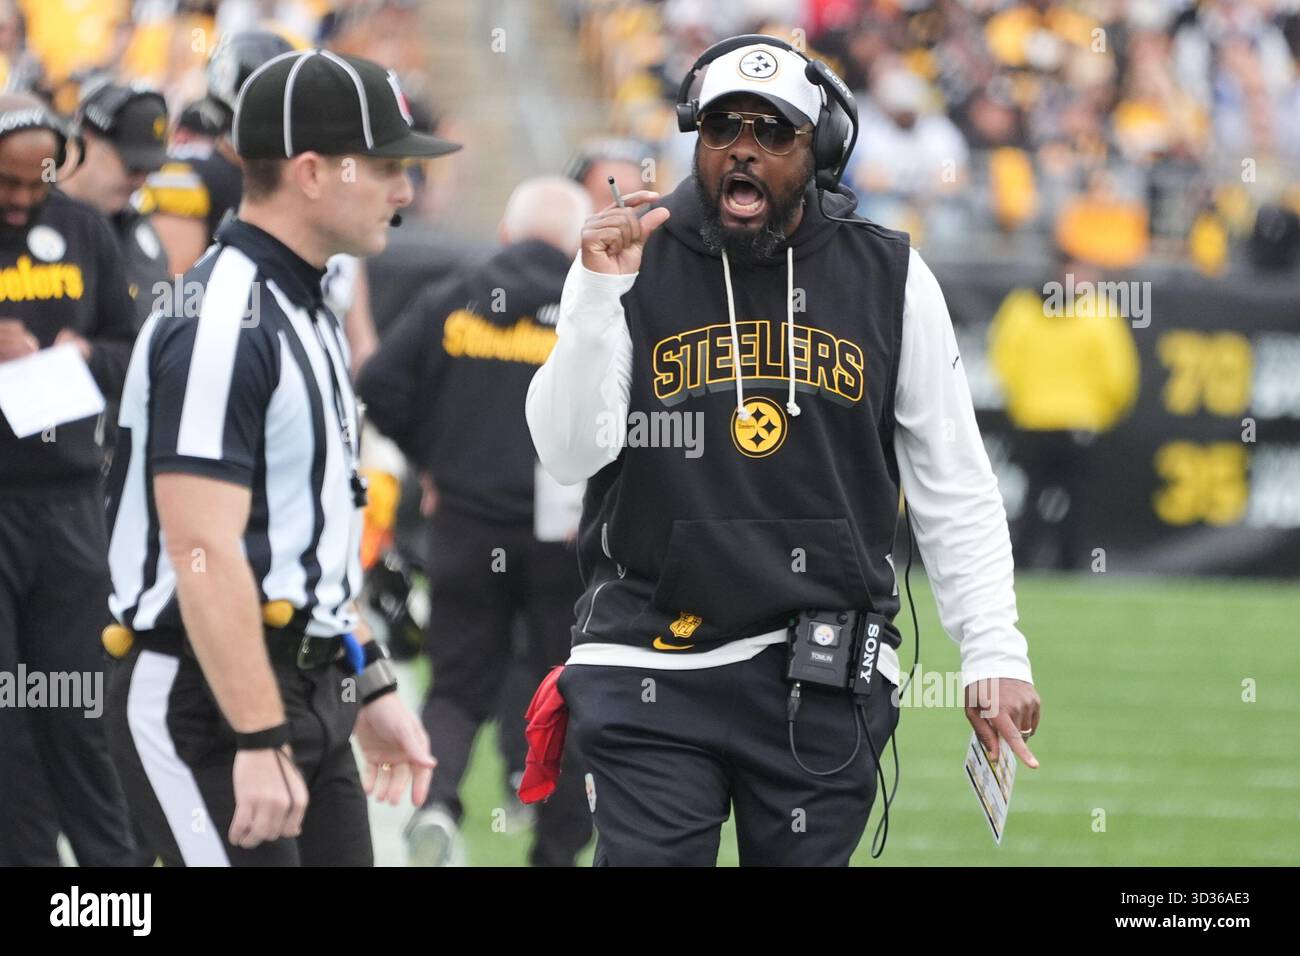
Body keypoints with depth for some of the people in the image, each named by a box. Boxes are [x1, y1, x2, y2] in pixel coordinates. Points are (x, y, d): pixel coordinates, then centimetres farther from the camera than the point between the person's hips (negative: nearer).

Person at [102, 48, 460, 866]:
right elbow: (203, 553, -24)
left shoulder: (307, 314, 16)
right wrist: (260, 741, -26)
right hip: (208, 704, -10)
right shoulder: (219, 323, -17)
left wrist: (370, 688, 22)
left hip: (309, 696, 10)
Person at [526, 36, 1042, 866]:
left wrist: (995, 653, -1)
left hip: (826, 682, 1)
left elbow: (955, 490, 6)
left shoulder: (890, 278, 4)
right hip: (654, 667, -1)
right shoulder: (632, 262, 1)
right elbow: (570, 455, -9)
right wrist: (599, 294, -20)